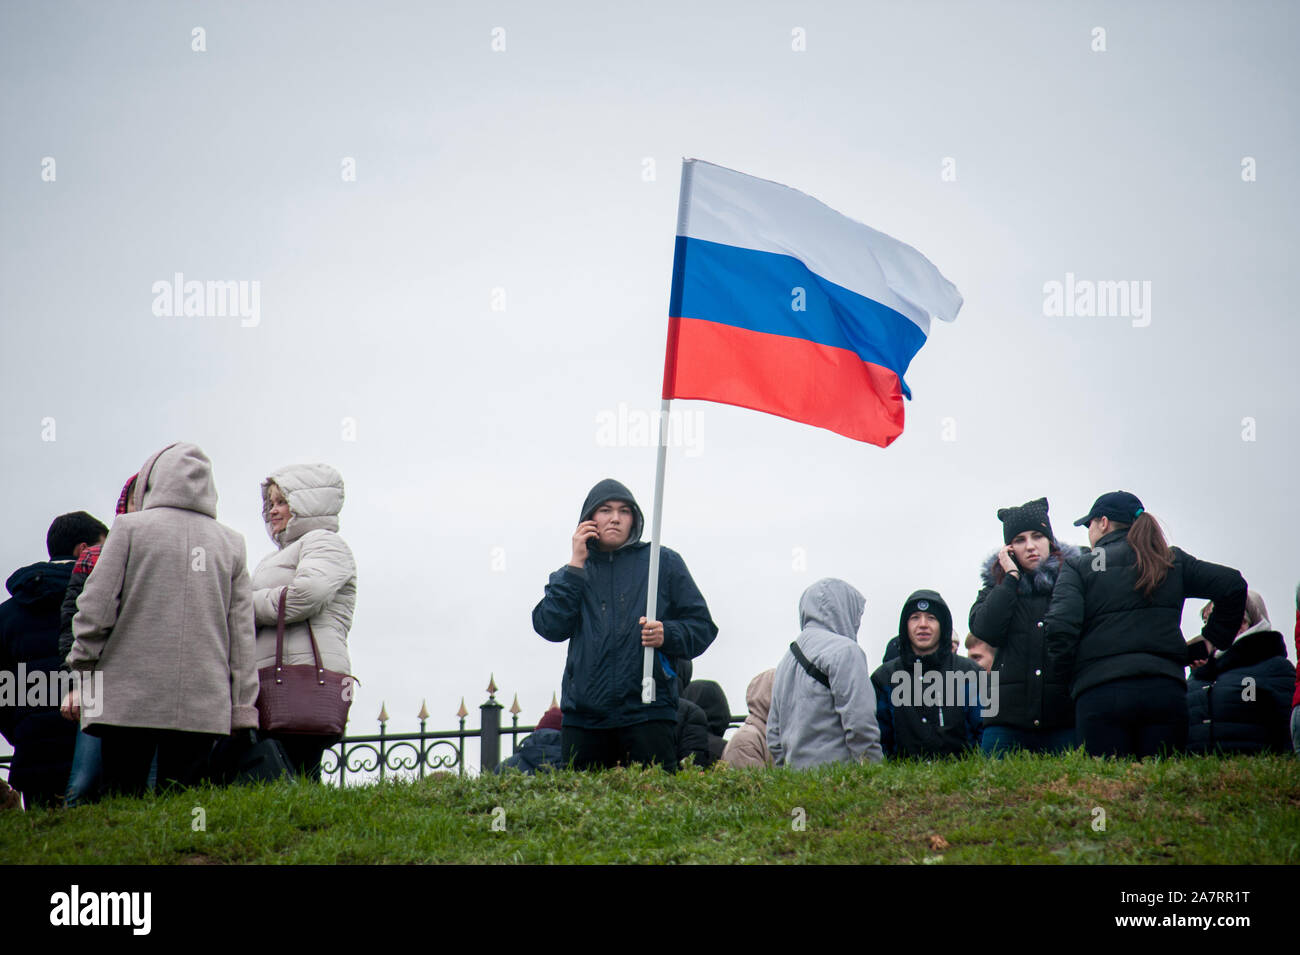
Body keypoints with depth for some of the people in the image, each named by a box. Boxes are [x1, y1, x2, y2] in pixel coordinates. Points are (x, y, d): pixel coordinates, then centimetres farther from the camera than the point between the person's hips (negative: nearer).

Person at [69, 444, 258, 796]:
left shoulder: (131, 528, 2)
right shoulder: (231, 544, 10)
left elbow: (96, 606, -2)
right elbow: (242, 632, 9)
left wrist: (82, 666, 10)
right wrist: (243, 705, 12)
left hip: (128, 700, -2)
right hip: (204, 706, 2)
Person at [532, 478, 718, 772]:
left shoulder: (663, 562, 10)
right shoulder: (573, 572, 18)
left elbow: (702, 627, 9)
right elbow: (550, 627, 1)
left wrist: (667, 635, -12)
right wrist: (576, 565, 0)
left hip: (646, 711, -2)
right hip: (583, 715, 3)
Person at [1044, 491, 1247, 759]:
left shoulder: (1077, 568, 6)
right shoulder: (1173, 561, 15)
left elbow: (1060, 628, -8)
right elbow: (1233, 585, 10)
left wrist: (1060, 676, 6)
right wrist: (1214, 640, 20)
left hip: (1099, 696, -3)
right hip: (1166, 691, 3)